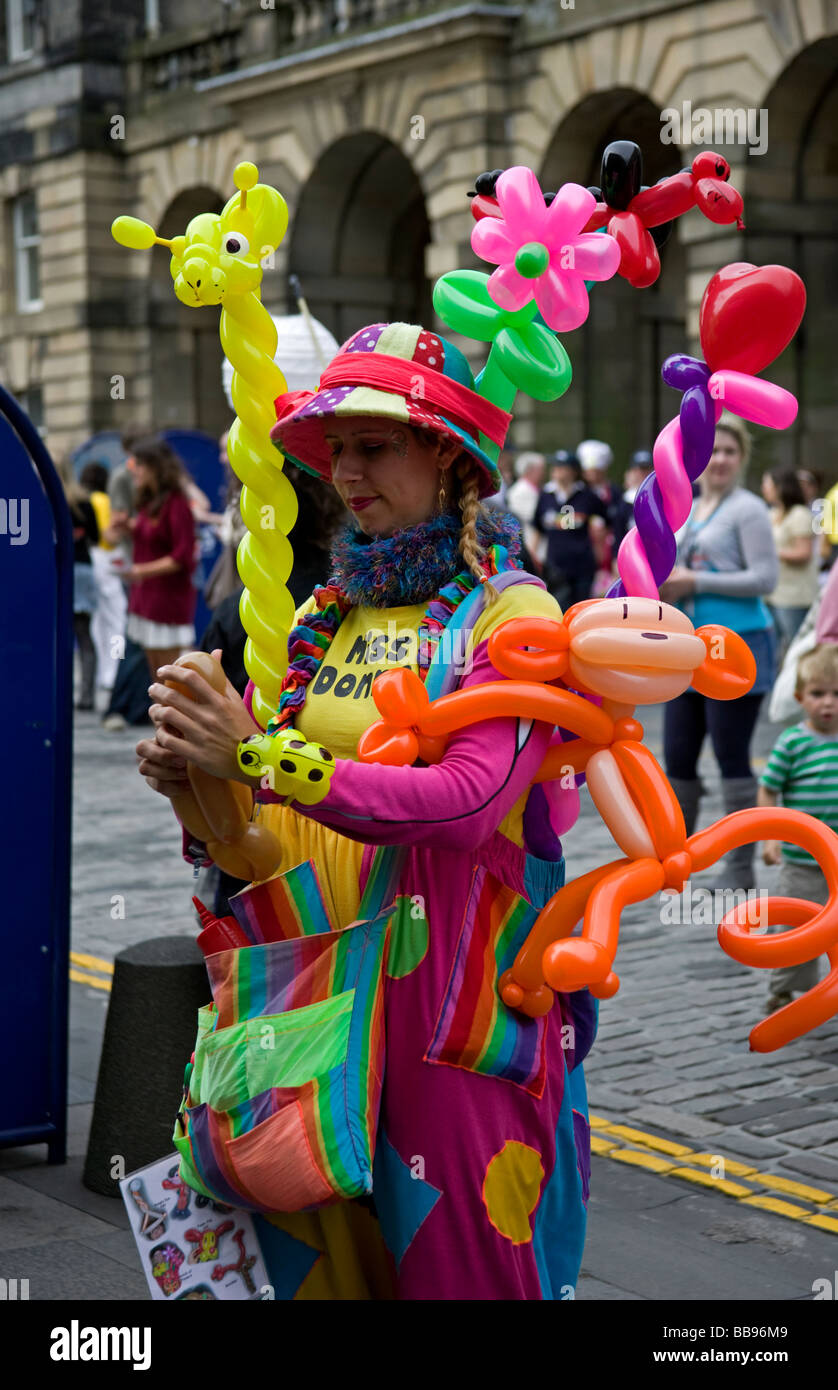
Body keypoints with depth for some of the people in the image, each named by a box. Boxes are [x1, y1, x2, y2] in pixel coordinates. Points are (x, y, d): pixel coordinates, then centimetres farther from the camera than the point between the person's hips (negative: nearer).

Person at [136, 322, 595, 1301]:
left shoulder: (510, 612, -7)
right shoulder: (324, 615, 10)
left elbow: (467, 803, -22)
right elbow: (260, 833, 10)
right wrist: (189, 777, -12)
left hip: (456, 989, -5)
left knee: (459, 1255, 3)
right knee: (332, 1251, 11)